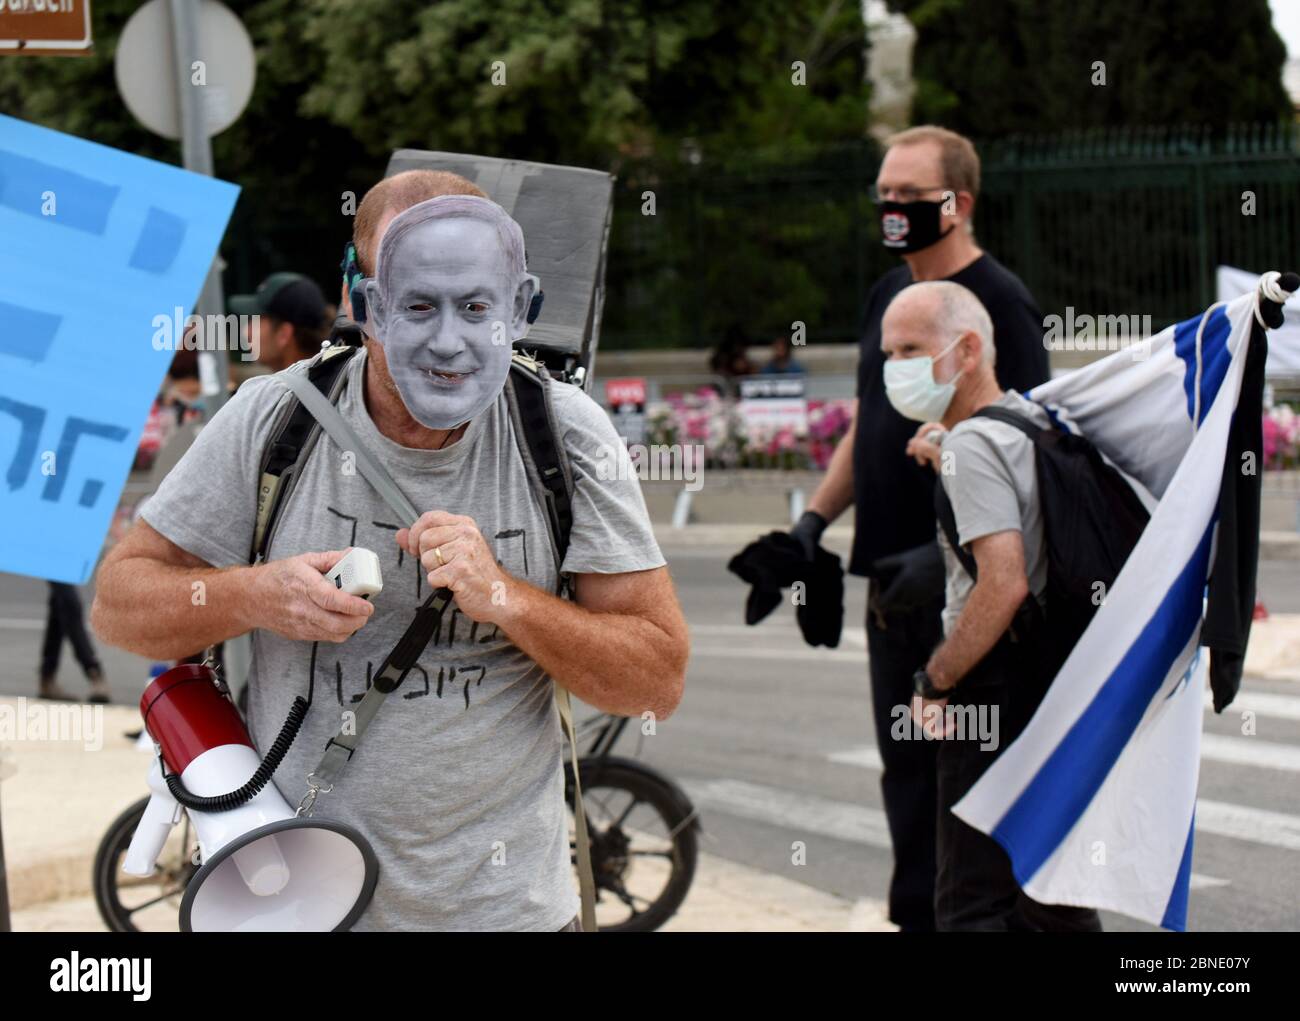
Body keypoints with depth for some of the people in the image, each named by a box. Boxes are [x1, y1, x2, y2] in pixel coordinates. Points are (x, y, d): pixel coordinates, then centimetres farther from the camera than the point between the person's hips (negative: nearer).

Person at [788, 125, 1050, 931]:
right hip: (894, 578, 8)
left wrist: (948, 551, -24)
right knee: (908, 765, 13)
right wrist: (816, 518, 12)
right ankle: (919, 916, 22)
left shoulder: (999, 303, -11)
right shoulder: (889, 295, 15)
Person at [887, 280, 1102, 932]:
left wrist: (933, 683, -16)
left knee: (971, 906, -7)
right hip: (1052, 679, 10)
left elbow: (1004, 582, -25)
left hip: (997, 689, -10)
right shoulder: (1033, 423, 12)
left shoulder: (973, 444, -16)